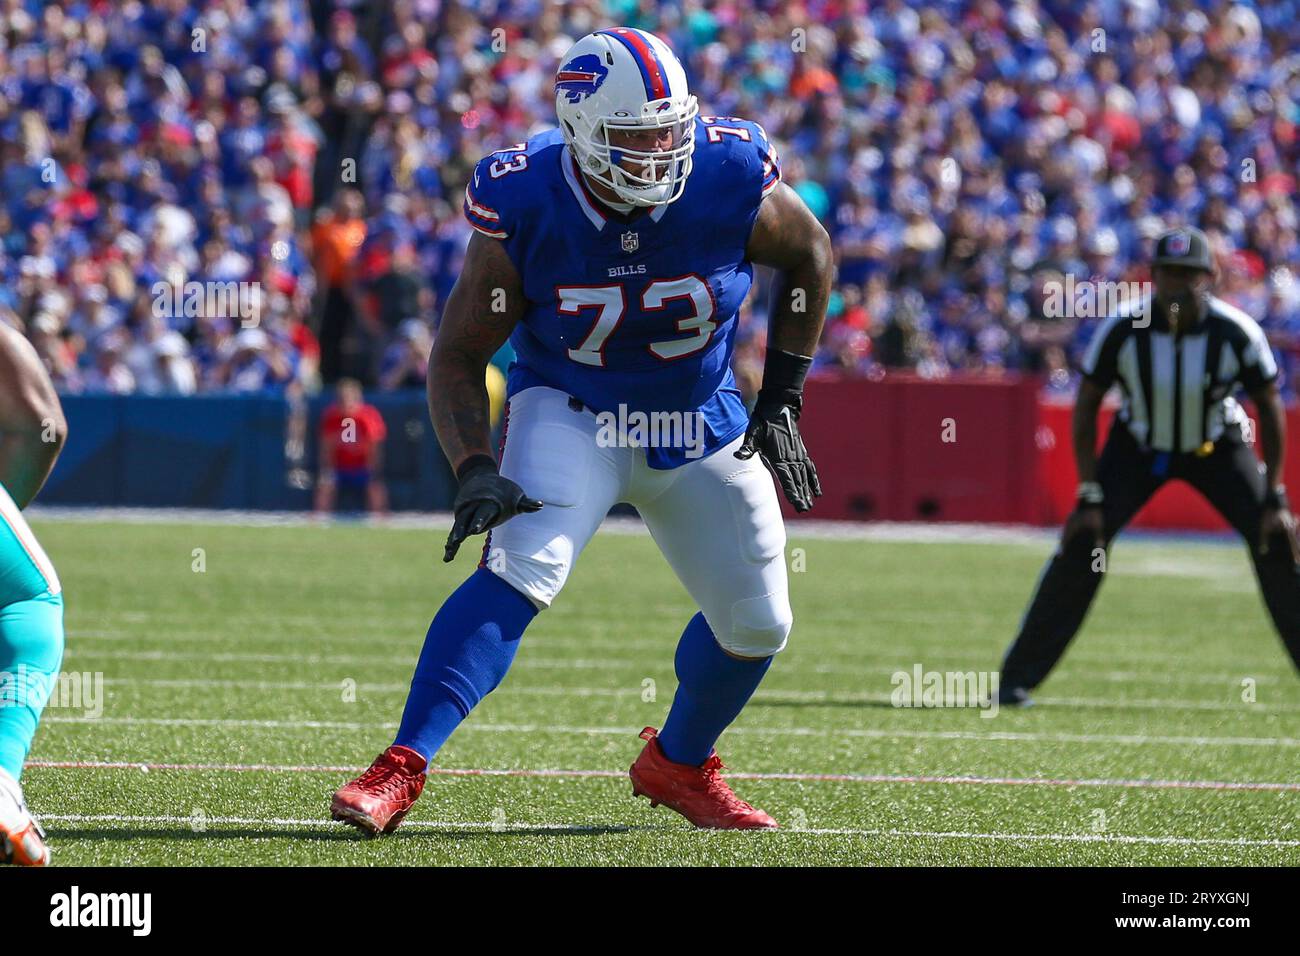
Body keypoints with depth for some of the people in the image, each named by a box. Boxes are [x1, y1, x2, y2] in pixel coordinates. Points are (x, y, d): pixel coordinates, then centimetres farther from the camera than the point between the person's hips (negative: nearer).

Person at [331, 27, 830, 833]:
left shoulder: (732, 180, -22)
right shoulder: (527, 208, -24)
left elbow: (811, 254, 0)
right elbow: (460, 354, -15)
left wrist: (782, 400, -1)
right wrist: (477, 470, -30)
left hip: (700, 421, 3)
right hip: (572, 413, -3)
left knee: (758, 623, 9)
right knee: (522, 571, -28)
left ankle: (679, 764, 39)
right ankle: (402, 769, -29)